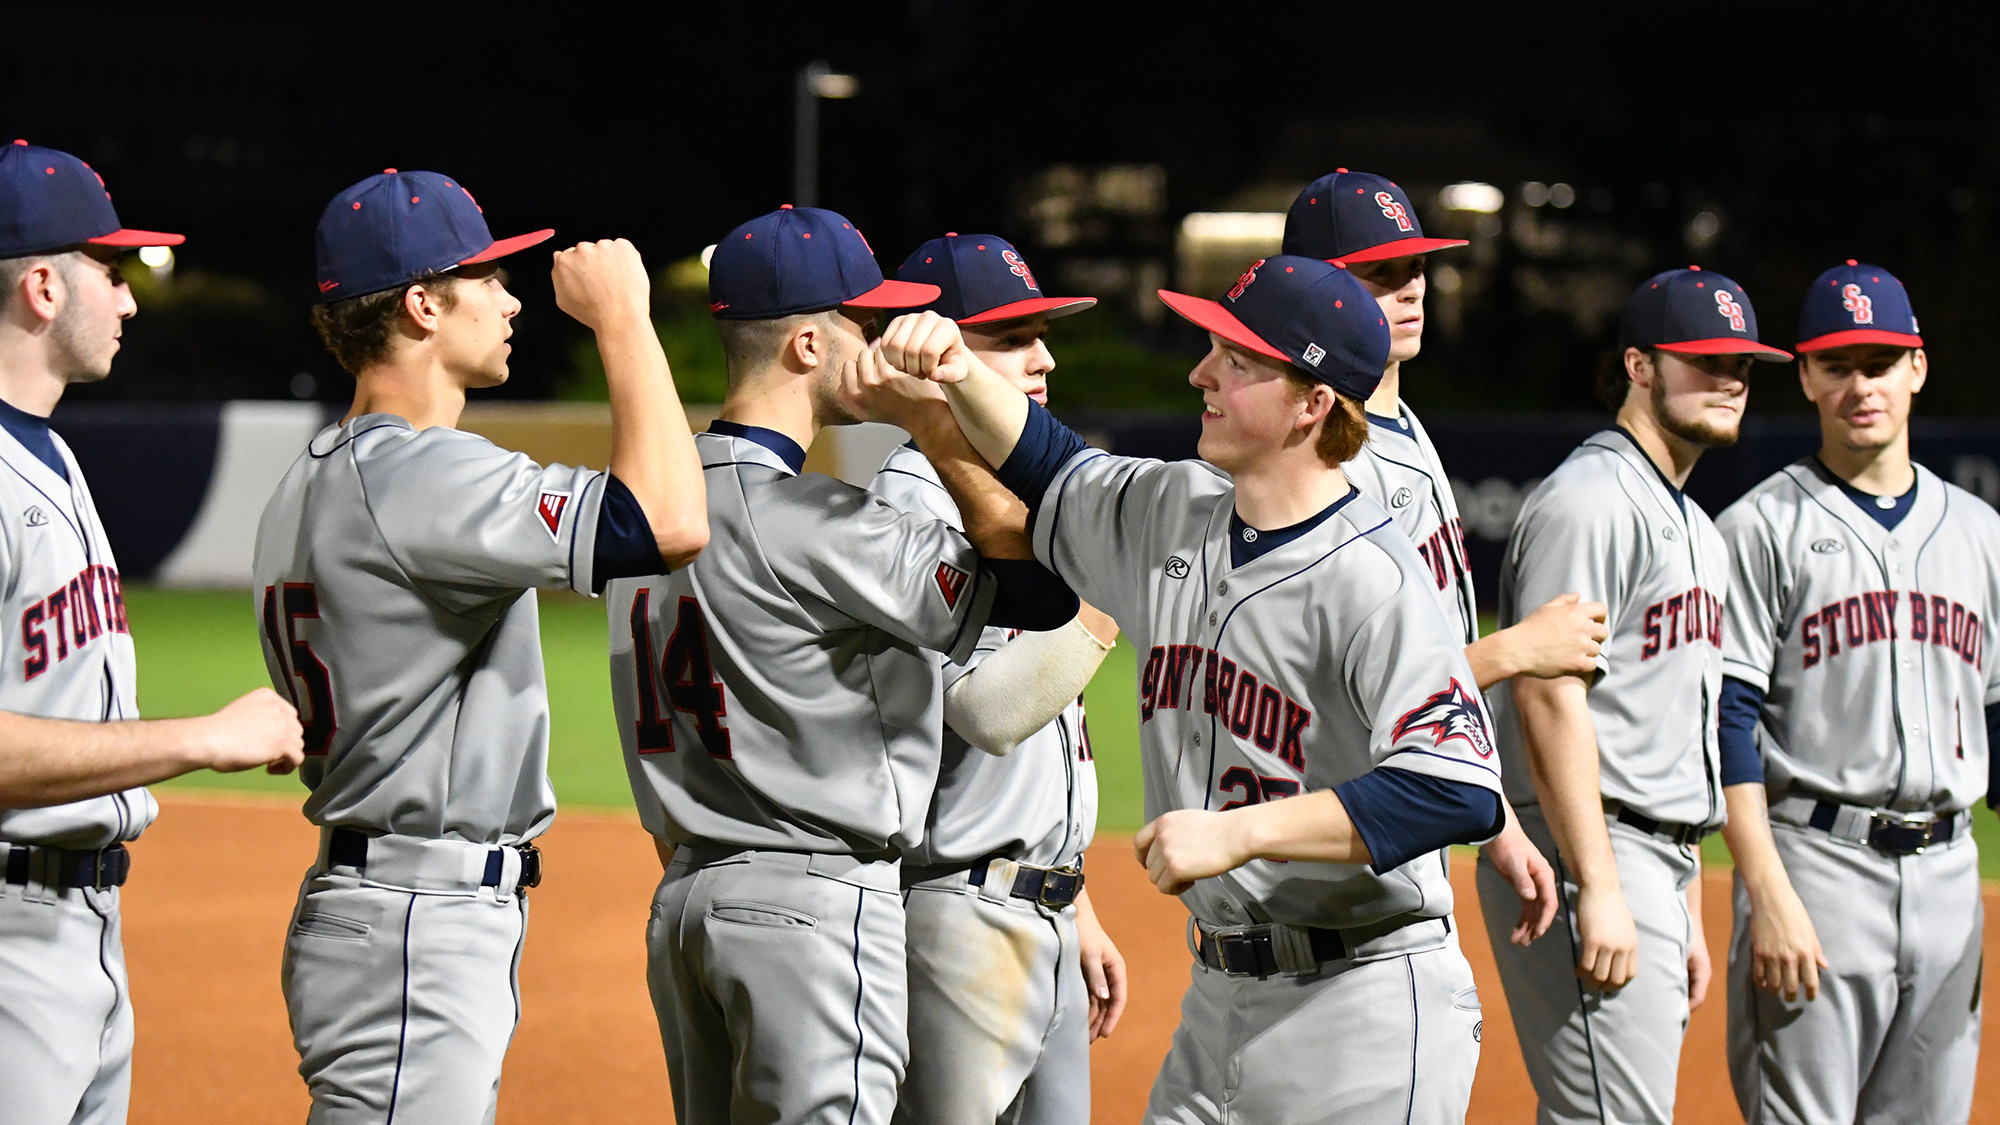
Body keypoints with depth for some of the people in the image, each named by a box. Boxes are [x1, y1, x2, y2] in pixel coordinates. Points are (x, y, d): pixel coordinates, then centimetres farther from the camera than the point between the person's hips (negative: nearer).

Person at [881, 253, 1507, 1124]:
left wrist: (1237, 832, -28)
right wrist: (962, 373, 6)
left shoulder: (1371, 579, -17)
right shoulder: (1171, 514, 9)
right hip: (1216, 1004, 8)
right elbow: (1042, 465, 27)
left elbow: (1461, 791, -27)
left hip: (1365, 1014, -8)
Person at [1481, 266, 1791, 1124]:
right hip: (1588, 857, -10)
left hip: (1657, 861, 10)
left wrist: (1689, 917, 22)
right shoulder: (1590, 499, -10)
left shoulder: (1696, 530, 22)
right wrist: (1598, 888, -23)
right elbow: (1548, 696, -18)